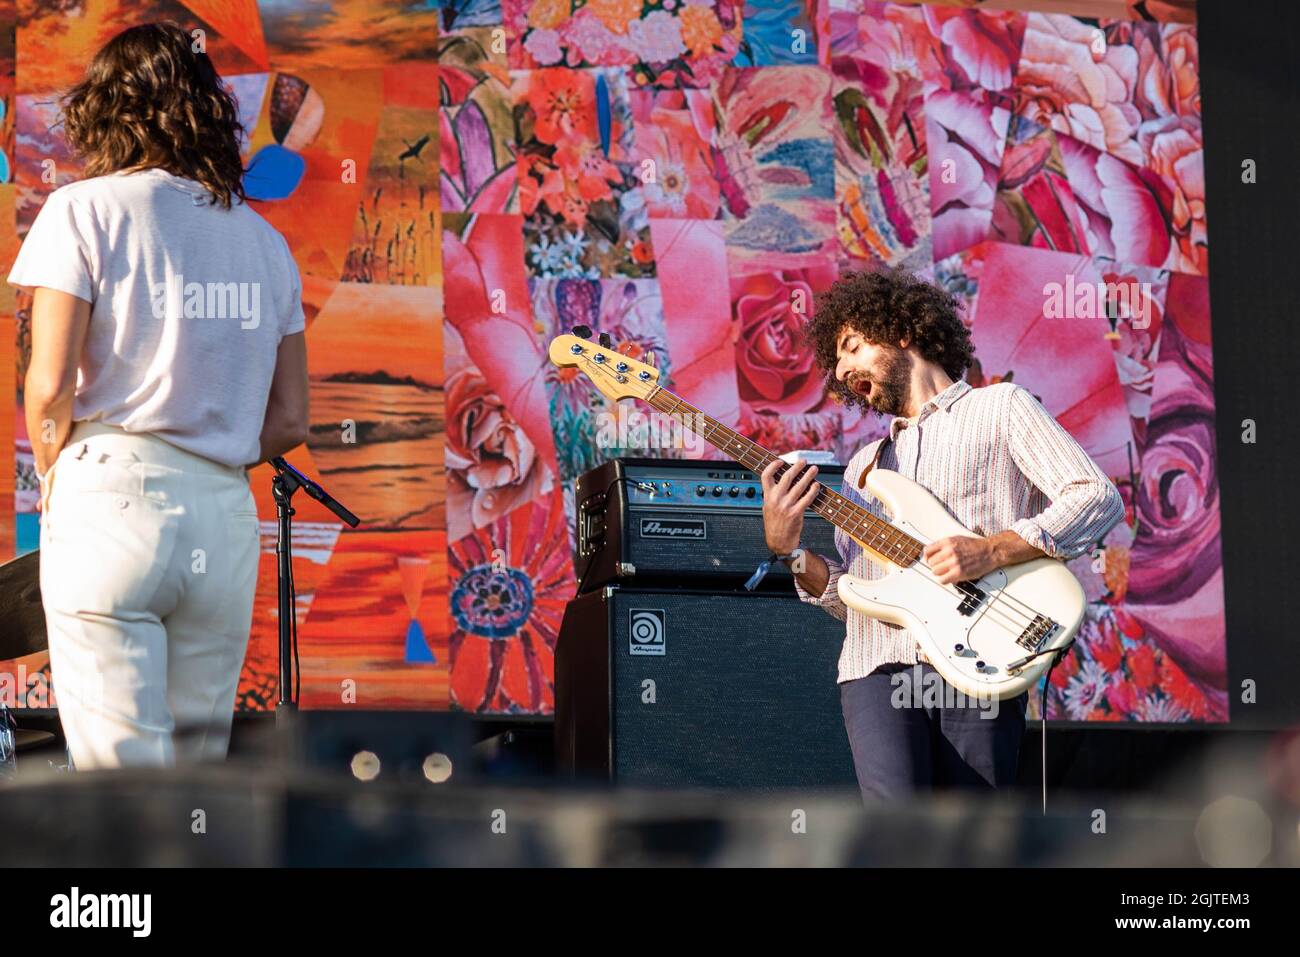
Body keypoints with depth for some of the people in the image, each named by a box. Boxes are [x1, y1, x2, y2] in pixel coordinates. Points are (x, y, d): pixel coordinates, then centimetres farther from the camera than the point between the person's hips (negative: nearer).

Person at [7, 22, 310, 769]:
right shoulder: (266, 240, 14)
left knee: (124, 773, -6)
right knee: (198, 772, 10)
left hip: (113, 508, -4)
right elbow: (288, 422, 12)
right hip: (226, 514, 4)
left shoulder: (86, 211, 0)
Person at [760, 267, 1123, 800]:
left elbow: (1099, 500, -1)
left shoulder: (999, 408, 13)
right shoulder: (866, 464, 29)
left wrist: (992, 552, -12)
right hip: (878, 667, 3)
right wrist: (787, 550, 3)